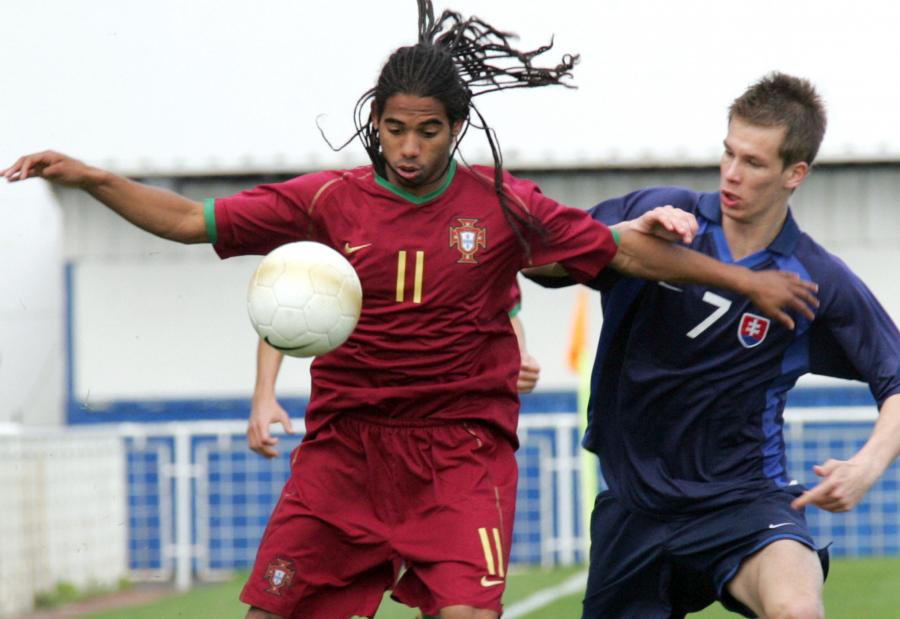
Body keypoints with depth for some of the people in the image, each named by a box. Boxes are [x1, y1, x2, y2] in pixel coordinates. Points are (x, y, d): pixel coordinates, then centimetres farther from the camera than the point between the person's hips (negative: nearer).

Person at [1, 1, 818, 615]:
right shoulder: (329, 201, 0)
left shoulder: (500, 205, -2)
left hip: (461, 449, -2)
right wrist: (87, 178, -10)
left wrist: (743, 280, 3)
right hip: (345, 445, 2)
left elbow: (625, 250, 4)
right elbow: (191, 220, 1)